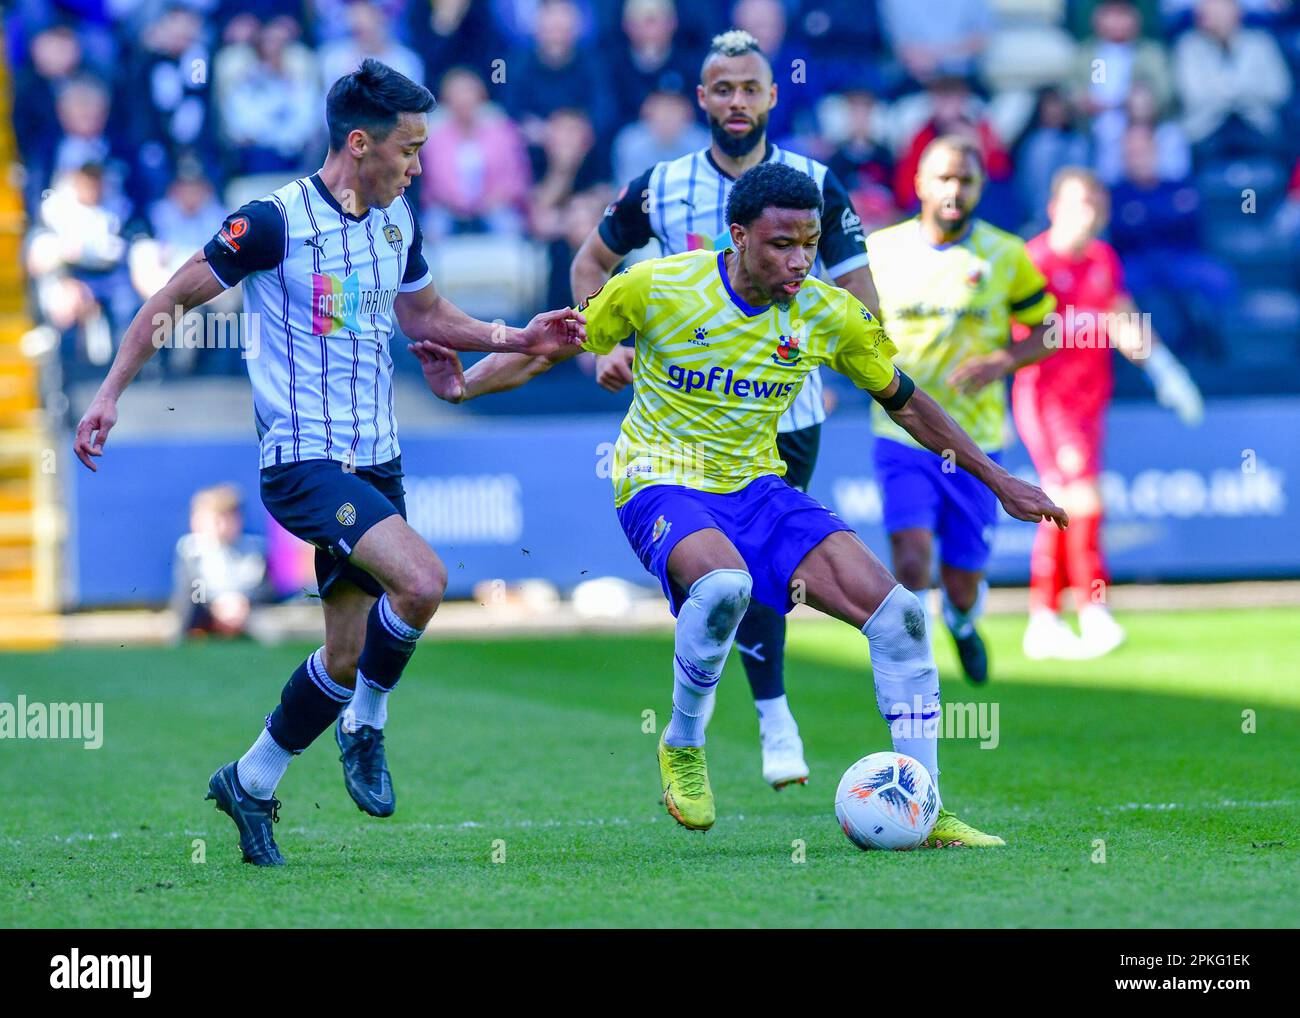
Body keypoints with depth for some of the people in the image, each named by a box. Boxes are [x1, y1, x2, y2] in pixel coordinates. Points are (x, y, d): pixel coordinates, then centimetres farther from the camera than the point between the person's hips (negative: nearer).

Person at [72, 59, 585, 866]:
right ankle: (365, 727, -3)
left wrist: (521, 339, 13)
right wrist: (111, 393, -11)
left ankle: (250, 784, 27)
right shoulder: (277, 221, -14)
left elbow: (424, 315, 25)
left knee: (350, 656, 8)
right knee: (422, 579, -27)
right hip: (304, 459, -8)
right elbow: (175, 297, -6)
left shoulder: (397, 218, 8)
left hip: (377, 459, 8)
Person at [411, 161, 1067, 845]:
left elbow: (902, 402, 11)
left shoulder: (827, 314, -5)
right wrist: (464, 385, -19)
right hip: (662, 483, -4)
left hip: (757, 487, 4)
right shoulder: (656, 288, -14)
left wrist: (998, 481, 12)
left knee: (897, 613, -13)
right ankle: (682, 745, -11)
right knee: (724, 583, -39)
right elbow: (550, 347, -2)